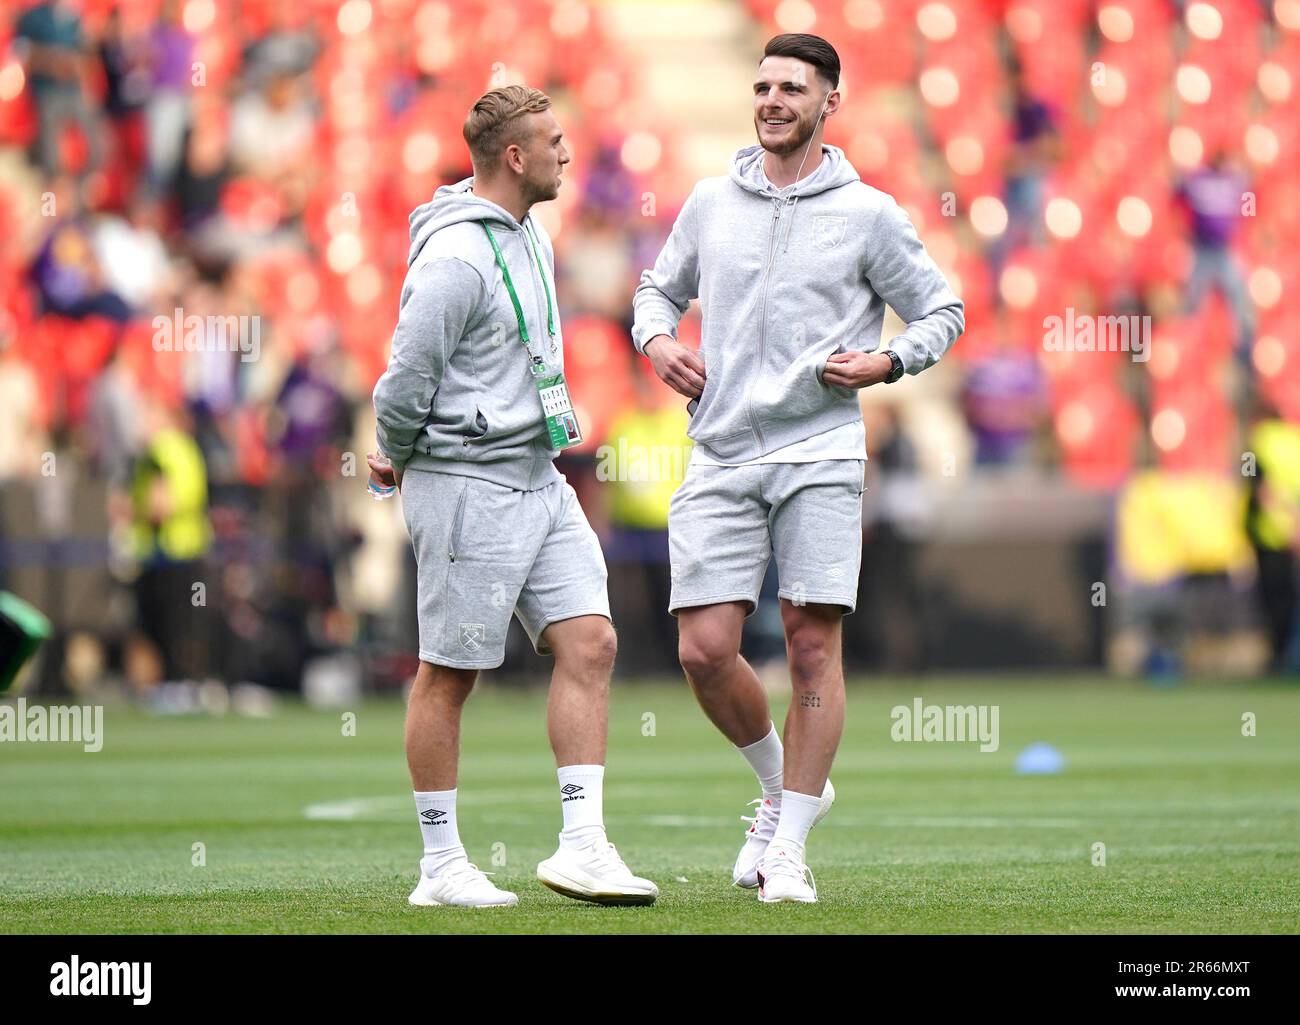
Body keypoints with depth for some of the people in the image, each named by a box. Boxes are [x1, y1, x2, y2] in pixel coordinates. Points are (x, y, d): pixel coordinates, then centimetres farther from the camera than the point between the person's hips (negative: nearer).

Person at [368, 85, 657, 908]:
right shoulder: (455, 257, -19)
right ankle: (441, 866, 8)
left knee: (589, 644, -1)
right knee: (449, 675, 1)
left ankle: (581, 844, -2)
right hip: (469, 486, -9)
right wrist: (398, 464, -1)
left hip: (538, 479, 9)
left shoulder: (532, 236, 13)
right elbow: (408, 378, -16)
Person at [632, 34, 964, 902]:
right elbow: (661, 289, 26)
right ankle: (784, 787, 20)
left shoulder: (868, 214, 3)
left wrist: (886, 363, -7)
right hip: (721, 456, 3)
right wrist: (658, 340, 5)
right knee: (705, 648, -6)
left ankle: (788, 846, 2)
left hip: (819, 454, -3)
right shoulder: (712, 203, 12)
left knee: (814, 645, -6)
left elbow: (942, 311, 10)